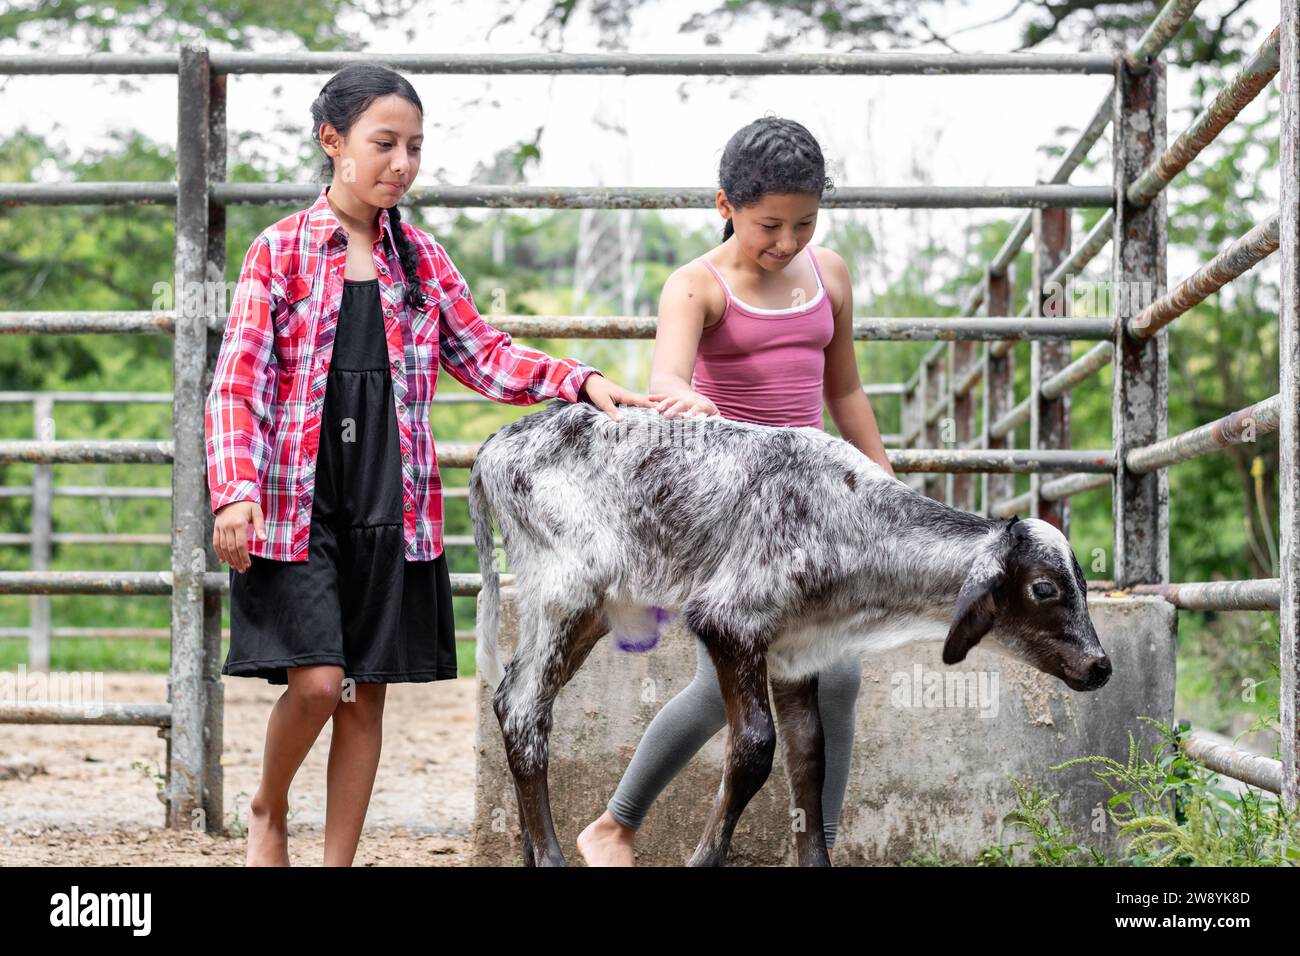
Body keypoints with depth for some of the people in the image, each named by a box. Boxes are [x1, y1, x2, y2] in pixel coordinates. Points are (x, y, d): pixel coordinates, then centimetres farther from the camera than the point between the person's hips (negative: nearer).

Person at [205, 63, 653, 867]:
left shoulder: (419, 258, 10)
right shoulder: (281, 251, -1)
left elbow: (484, 355, 11)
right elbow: (238, 383, -5)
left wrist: (580, 382, -5)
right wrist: (236, 489, -18)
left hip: (391, 510, 4)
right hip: (297, 506, -4)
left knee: (366, 696, 5)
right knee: (318, 680, -14)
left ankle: (339, 861, 15)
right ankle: (269, 813, 15)